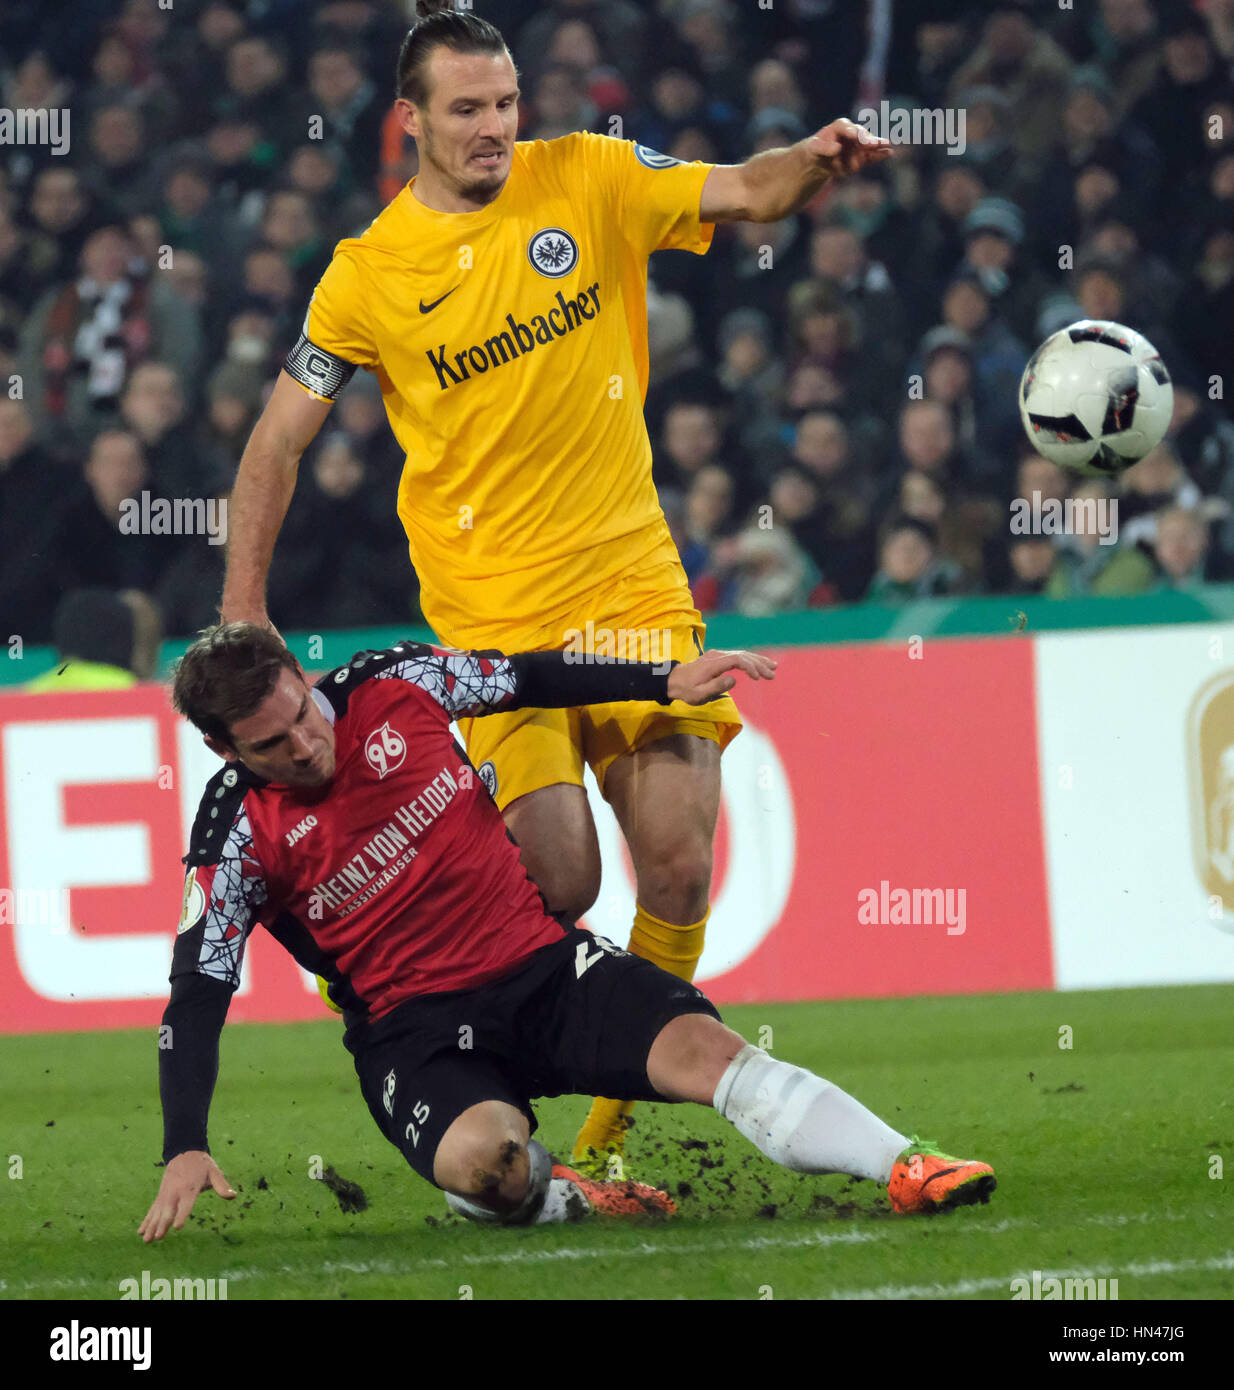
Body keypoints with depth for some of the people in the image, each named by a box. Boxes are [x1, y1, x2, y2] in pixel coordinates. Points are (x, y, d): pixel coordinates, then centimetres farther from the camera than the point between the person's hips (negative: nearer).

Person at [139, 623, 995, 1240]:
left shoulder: (392, 686, -2)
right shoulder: (240, 837, -10)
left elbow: (532, 681, 15)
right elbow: (197, 994, -9)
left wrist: (668, 680, 12)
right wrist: (185, 1151, -19)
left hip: (541, 960, 3)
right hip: (415, 1024, -3)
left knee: (704, 1049, -23)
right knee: (482, 1161, -36)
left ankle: (908, 1168, -29)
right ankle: (563, 1200, -3)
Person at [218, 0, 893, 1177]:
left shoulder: (588, 182, 3)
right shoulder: (368, 275, -1)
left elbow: (746, 193, -4)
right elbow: (278, 439, 5)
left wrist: (814, 158, -26)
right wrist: (242, 611, -2)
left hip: (636, 591, 2)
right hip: (495, 614, -2)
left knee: (679, 869, -6)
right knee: (557, 882, -13)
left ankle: (625, 1116, 12)